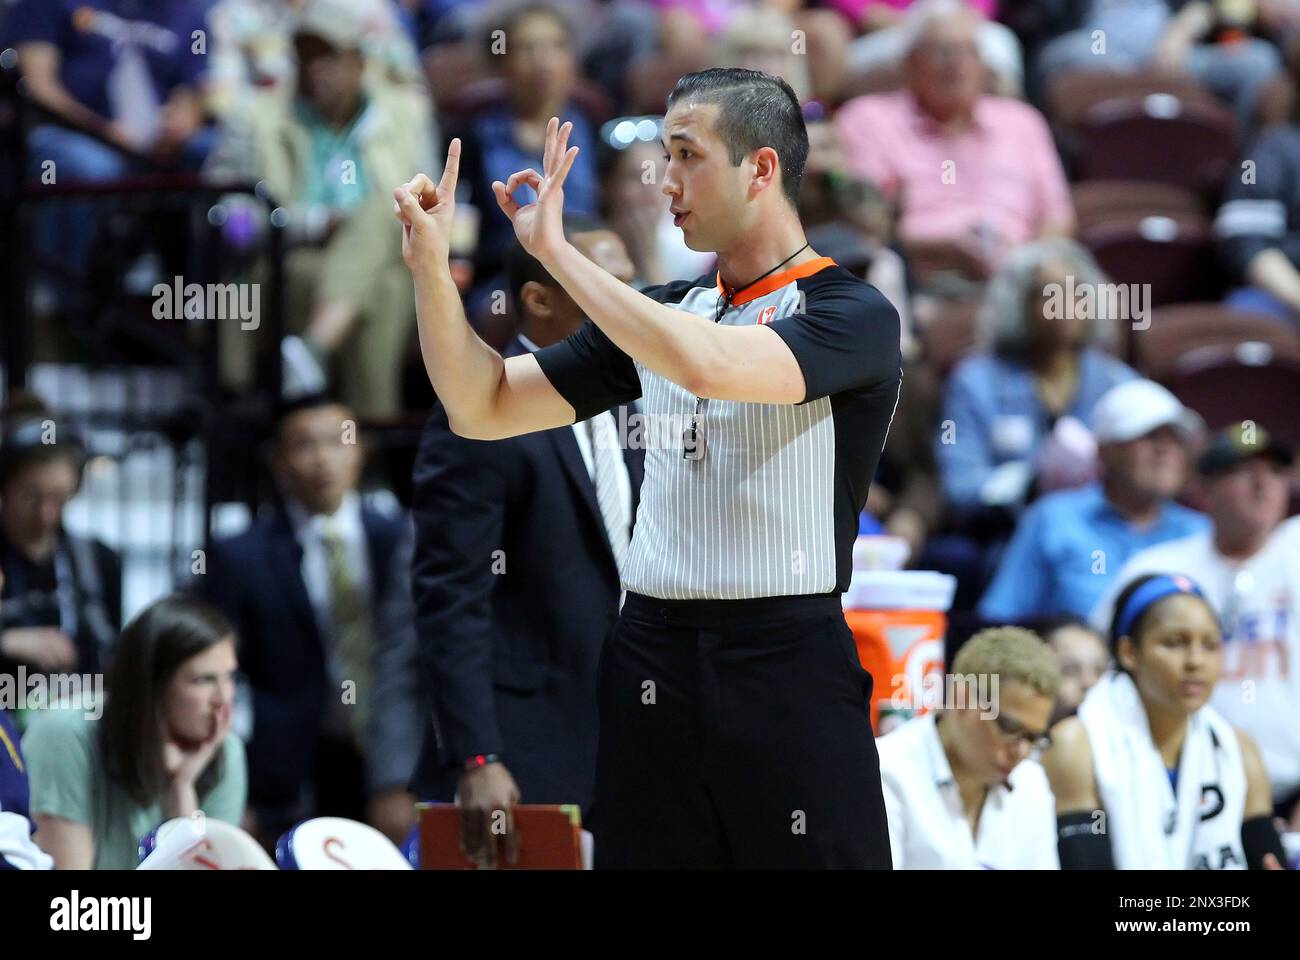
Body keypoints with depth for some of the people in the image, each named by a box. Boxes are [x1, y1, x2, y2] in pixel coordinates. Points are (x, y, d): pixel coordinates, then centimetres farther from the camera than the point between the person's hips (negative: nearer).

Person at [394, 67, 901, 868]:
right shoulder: (659, 315, 15)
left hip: (788, 665, -6)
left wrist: (556, 251, -16)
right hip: (652, 661, 6)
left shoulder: (853, 314, -6)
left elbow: (712, 366, -25)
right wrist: (432, 266, 1)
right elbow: (484, 407, 16)